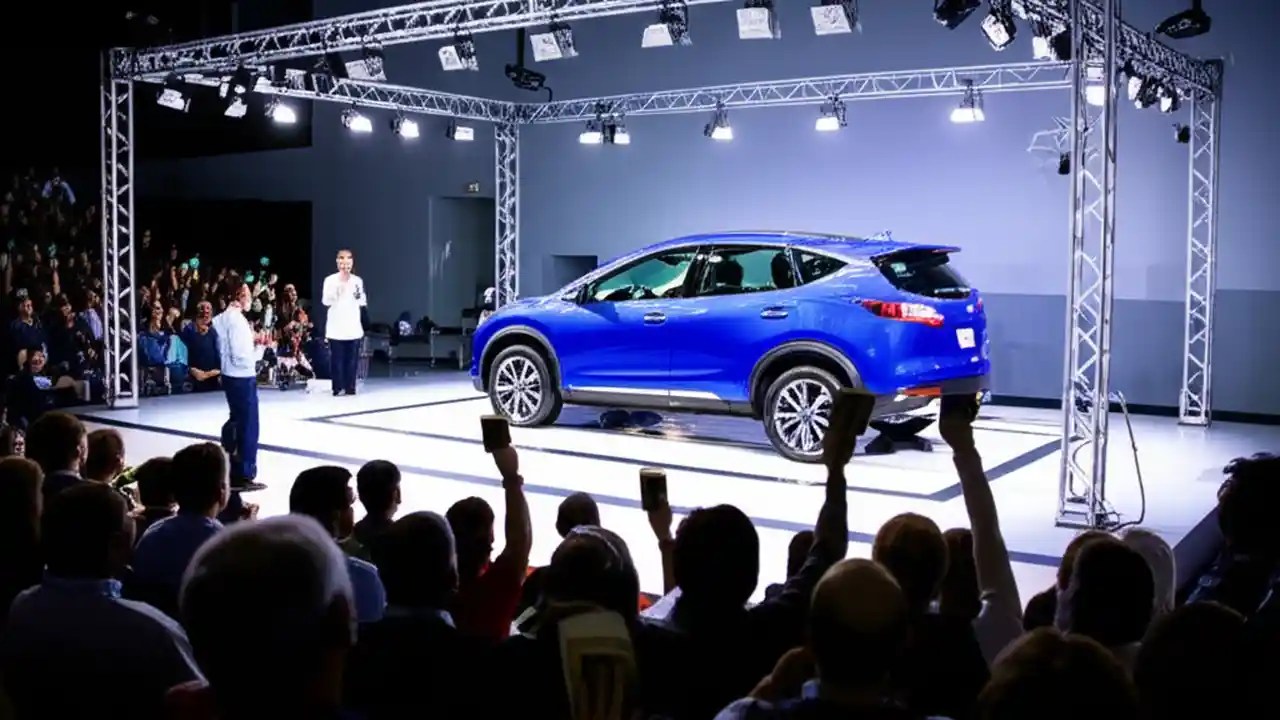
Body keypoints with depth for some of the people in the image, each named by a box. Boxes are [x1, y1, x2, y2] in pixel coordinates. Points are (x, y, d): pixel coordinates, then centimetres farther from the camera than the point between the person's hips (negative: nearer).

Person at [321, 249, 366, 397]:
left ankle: (350, 387, 10)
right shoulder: (330, 280, -2)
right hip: (336, 327, -3)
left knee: (352, 359, 4)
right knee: (337, 359, -3)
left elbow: (362, 303, 15)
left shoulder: (358, 281, 8)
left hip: (353, 327, 3)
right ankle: (338, 388, 3)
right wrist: (338, 287, -18)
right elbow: (326, 301, -9)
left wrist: (359, 296, -3)